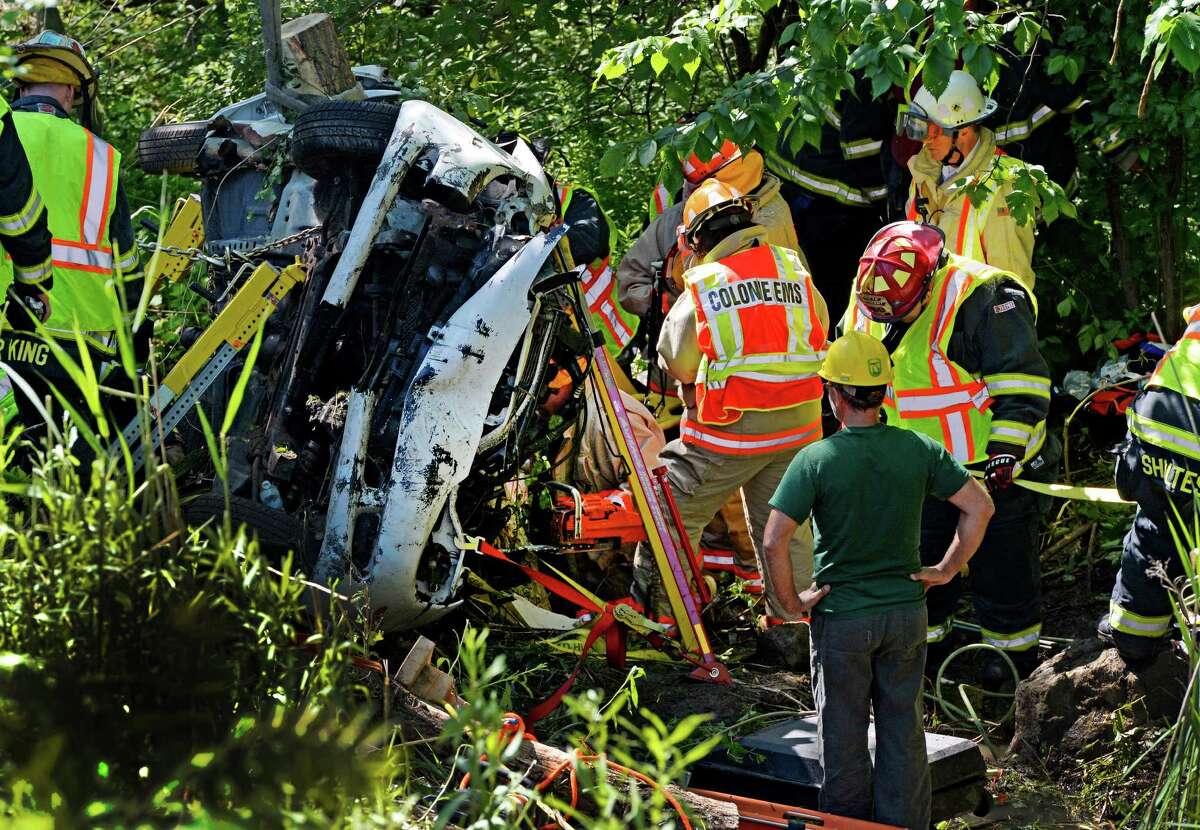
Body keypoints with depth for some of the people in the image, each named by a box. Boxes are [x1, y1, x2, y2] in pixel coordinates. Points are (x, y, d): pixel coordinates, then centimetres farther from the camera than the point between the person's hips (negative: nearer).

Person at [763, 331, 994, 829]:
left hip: (840, 617, -3)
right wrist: (945, 570, 5)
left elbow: (774, 542, -21)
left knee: (843, 734, 11)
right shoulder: (918, 450, -7)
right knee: (903, 728, 14)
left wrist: (791, 602, -8)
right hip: (906, 612, 3)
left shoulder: (816, 460, -16)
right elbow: (979, 506, -3)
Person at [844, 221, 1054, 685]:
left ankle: (1015, 646, 22)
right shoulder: (873, 302, -2)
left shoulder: (982, 298, -24)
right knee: (921, 557, 13)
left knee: (1000, 562, 5)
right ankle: (927, 639, 30)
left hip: (994, 461, -6)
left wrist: (1005, 449, -25)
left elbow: (1021, 382, -22)